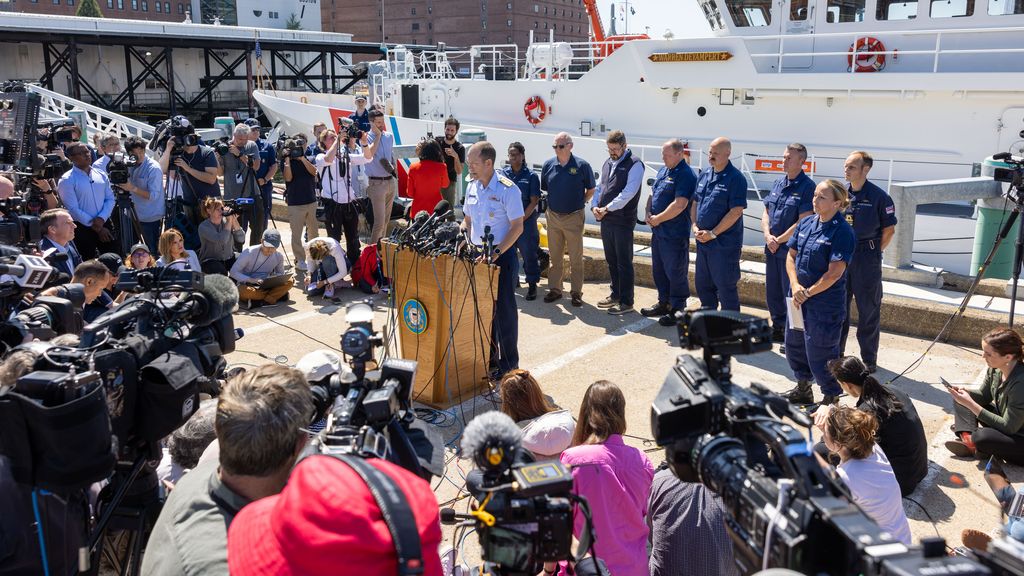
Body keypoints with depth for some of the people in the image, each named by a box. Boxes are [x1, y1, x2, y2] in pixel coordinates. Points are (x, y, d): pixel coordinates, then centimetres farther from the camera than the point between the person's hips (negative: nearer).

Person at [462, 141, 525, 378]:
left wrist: (497, 253, -23)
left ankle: (509, 364, 11)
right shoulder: (472, 187, 8)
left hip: (502, 257, -7)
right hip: (477, 254, 7)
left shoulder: (507, 189, -14)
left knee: (503, 310, 0)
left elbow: (517, 227, -15)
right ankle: (488, 358, 28)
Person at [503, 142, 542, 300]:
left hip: (526, 221, -3)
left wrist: (521, 220, -12)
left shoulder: (531, 176, -1)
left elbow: (534, 201, -5)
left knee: (529, 254, 2)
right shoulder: (502, 173, 7)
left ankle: (532, 284, 14)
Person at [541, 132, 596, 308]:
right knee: (555, 257, 11)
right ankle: (554, 289, 21)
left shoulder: (581, 165, -7)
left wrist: (581, 202, -1)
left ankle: (576, 292, 11)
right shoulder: (548, 165, 3)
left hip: (574, 217, -3)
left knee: (576, 258, 3)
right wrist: (553, 201, 8)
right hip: (553, 216, 3)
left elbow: (591, 189, 4)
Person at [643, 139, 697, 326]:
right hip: (658, 232, 9)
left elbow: (679, 205, -24)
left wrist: (658, 219, -15)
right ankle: (663, 304, 31)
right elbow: (652, 195, 19)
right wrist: (648, 214, 2)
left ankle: (677, 310, 10)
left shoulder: (685, 175, -16)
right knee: (659, 270, 18)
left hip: (675, 235, -9)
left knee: (675, 273, 0)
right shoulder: (663, 171, 13)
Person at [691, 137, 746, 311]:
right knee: (702, 284, 17)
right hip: (702, 240, 8)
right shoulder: (704, 174, 10)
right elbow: (695, 202, 17)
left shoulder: (736, 178, -13)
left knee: (726, 287, 0)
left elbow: (736, 212, -18)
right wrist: (695, 226, 1)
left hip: (725, 243, -8)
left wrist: (713, 233, -17)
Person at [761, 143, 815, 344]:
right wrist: (768, 236, -6)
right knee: (772, 292, 16)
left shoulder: (807, 187, -12)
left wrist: (779, 240, -13)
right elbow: (766, 212, 11)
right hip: (772, 249, 7)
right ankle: (778, 329, 32)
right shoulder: (778, 183, 11)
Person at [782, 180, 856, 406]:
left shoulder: (842, 232, -15)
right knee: (794, 344, 19)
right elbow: (791, 255, 7)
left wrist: (808, 292, -14)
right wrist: (795, 286, -8)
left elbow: (835, 273, -20)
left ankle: (831, 398, 19)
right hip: (799, 299, 8)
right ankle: (803, 390, 39)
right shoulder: (806, 223, 6)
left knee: (820, 353, 0)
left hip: (825, 304, -8)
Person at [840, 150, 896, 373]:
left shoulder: (878, 196, -9)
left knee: (869, 310, 4)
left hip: (866, 257, -5)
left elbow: (889, 229, -3)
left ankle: (869, 359, 15)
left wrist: (873, 252, -2)